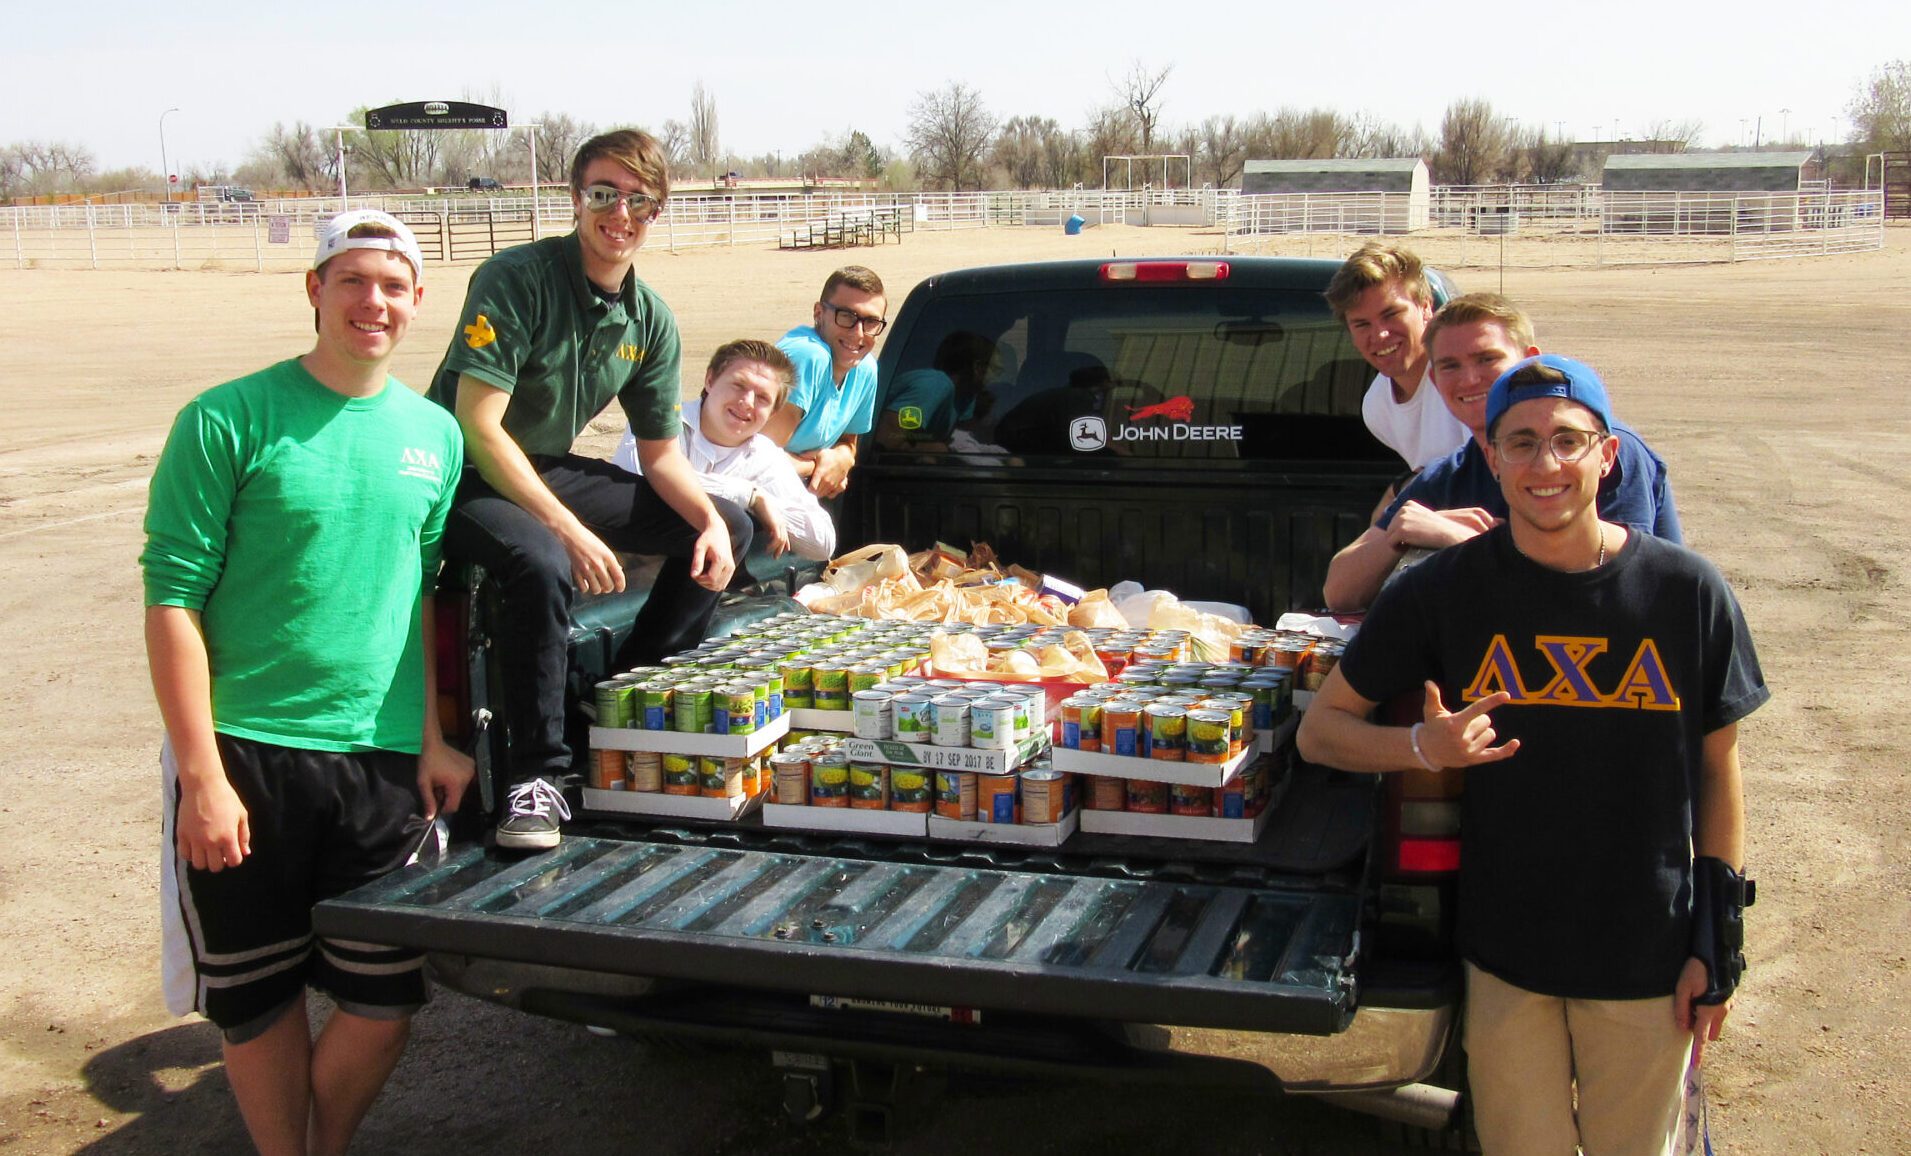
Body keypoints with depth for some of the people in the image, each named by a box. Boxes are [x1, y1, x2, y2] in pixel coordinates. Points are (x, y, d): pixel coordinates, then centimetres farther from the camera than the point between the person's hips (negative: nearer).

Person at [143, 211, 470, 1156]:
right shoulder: (229, 421, -7)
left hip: (386, 760, 4)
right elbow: (173, 596, -9)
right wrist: (202, 773, -13)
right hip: (243, 755, -3)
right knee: (257, 997, 10)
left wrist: (434, 738, 8)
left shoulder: (434, 436, 7)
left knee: (385, 997, 7)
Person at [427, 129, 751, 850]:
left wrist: (708, 521, -12)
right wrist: (570, 530, -31)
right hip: (468, 480, -8)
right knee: (541, 564, -39)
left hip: (554, 473, 8)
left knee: (728, 527, 4)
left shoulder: (650, 320, 2)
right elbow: (479, 427, -25)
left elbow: (661, 451, 8)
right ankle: (536, 773, -22)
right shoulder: (516, 280, -19)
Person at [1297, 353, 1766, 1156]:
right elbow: (1320, 730, -1)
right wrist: (1424, 748, -21)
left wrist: (1719, 937, 1)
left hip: (1648, 962, 0)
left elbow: (1717, 769, 3)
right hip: (1505, 956, 0)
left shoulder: (1686, 591, -7)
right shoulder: (1446, 591, -8)